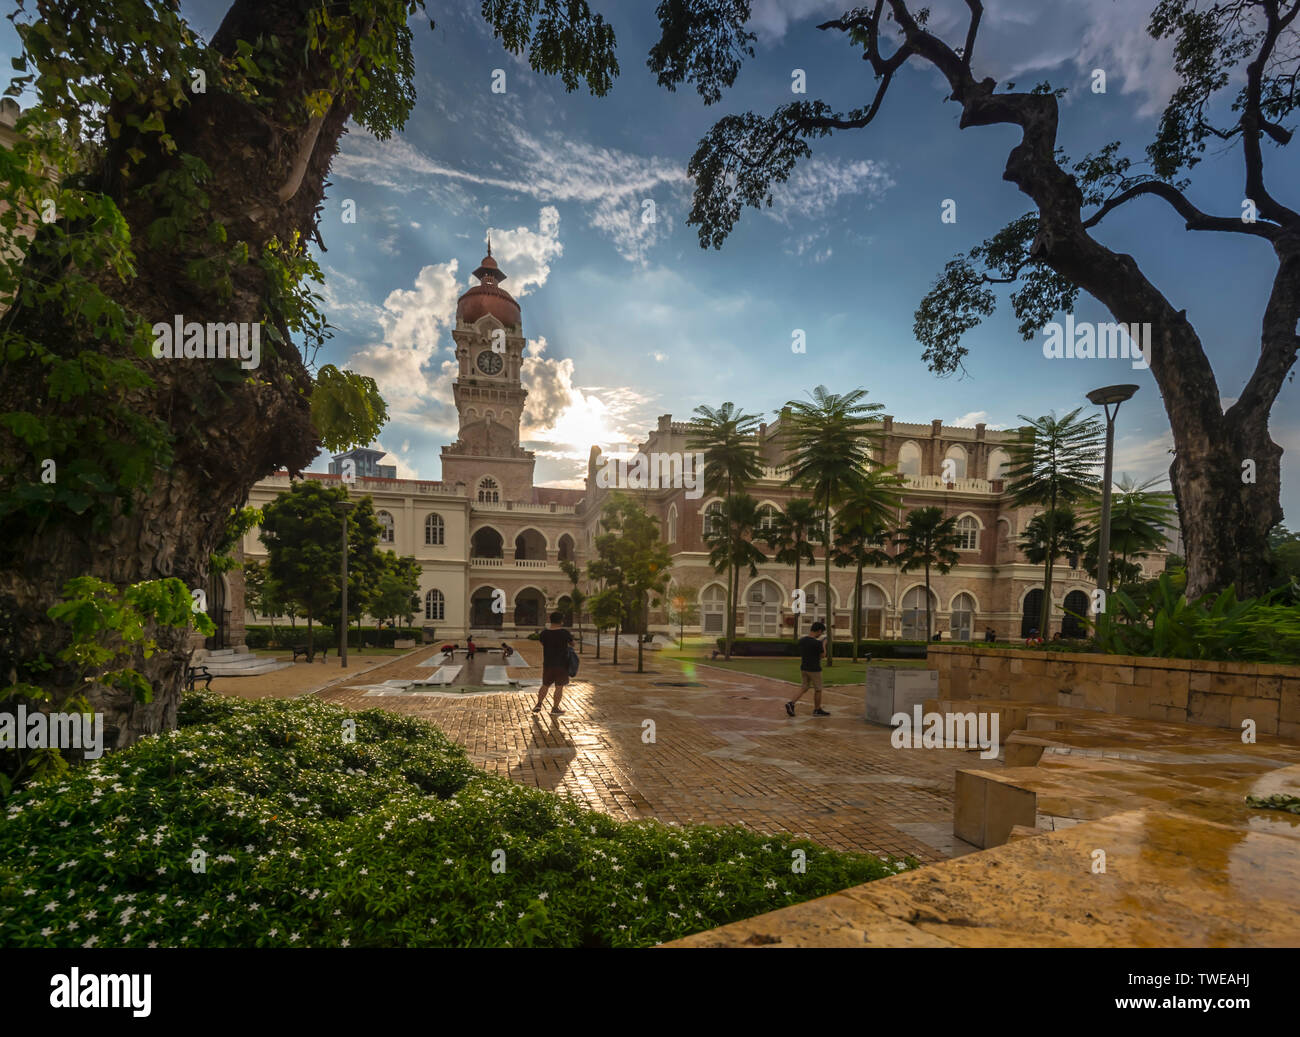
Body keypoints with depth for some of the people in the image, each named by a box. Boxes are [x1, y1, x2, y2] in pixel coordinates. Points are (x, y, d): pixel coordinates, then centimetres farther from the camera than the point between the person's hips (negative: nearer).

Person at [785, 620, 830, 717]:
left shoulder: (801, 640, 0)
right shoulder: (817, 643, -21)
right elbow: (823, 655, -7)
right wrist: (824, 645, 11)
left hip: (803, 668, 6)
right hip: (814, 669, -6)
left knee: (804, 687, 15)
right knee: (818, 690, 11)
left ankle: (791, 703, -1)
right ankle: (817, 710, 22)